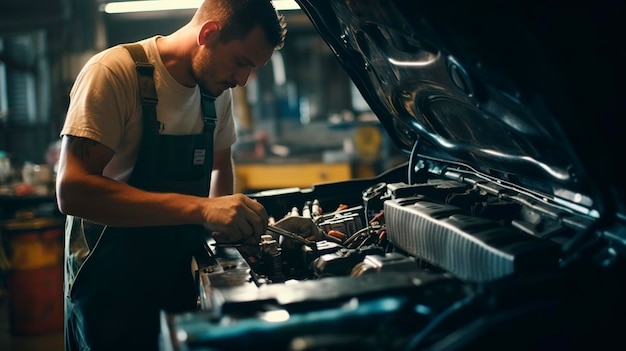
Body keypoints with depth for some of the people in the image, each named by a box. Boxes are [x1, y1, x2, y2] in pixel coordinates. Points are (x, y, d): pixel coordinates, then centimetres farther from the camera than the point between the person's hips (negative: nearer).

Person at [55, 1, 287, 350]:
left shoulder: (217, 89, 1)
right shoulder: (114, 72, -20)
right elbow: (72, 191, -28)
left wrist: (227, 217, -2)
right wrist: (200, 208, -34)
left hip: (179, 280, 6)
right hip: (111, 290, -6)